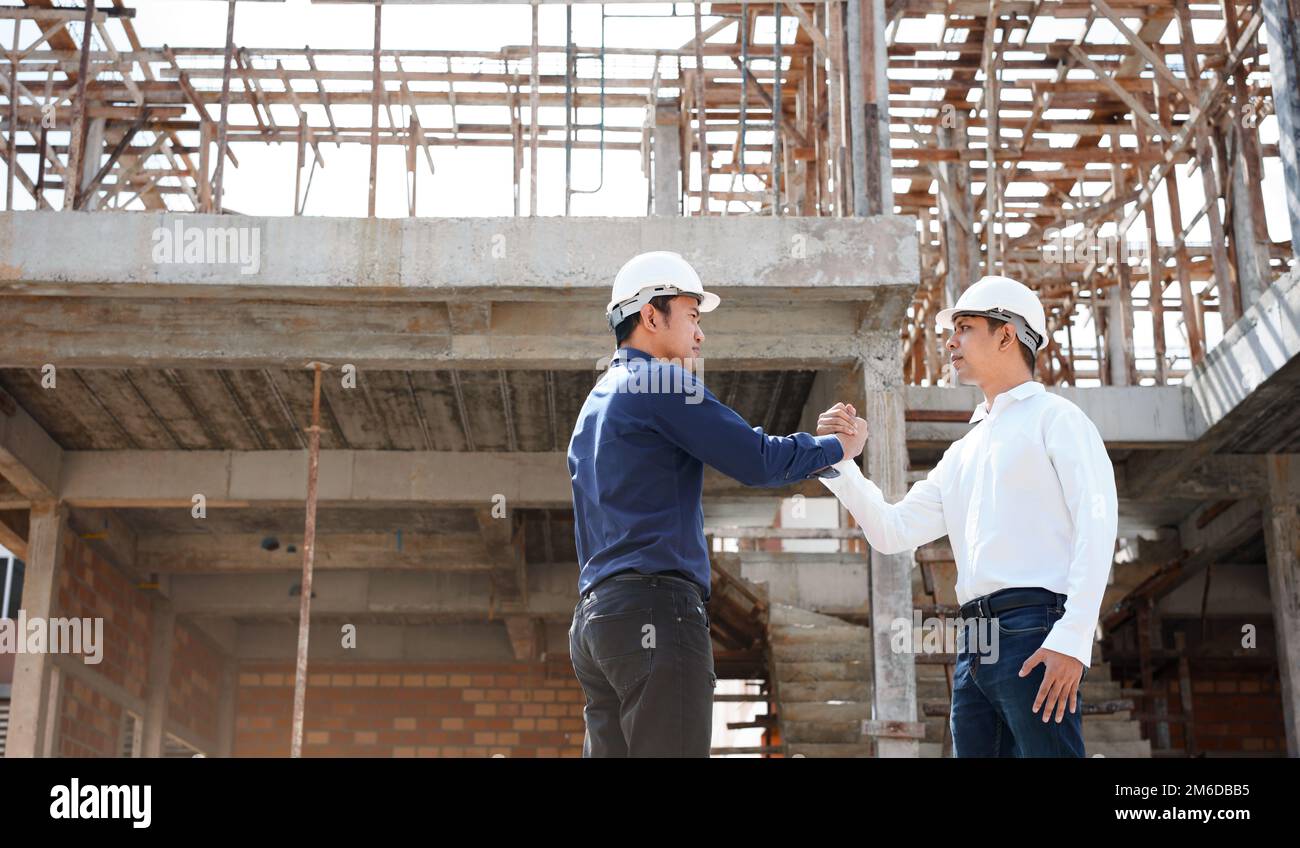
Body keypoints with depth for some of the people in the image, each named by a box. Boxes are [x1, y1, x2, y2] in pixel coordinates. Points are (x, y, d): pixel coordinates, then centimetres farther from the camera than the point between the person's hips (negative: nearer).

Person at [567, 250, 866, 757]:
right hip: (656, 606, -9)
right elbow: (758, 460, -6)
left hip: (595, 614, 9)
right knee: (670, 748, -13)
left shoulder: (595, 405, 25)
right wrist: (838, 447, 8)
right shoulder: (661, 381, -3)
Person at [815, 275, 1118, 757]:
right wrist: (842, 460, 8)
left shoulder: (1054, 417, 4)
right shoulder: (961, 454, 25)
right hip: (975, 646, 7)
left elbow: (1097, 524, -8)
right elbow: (892, 532, 21)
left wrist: (1073, 636, -18)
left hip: (1034, 631, -7)